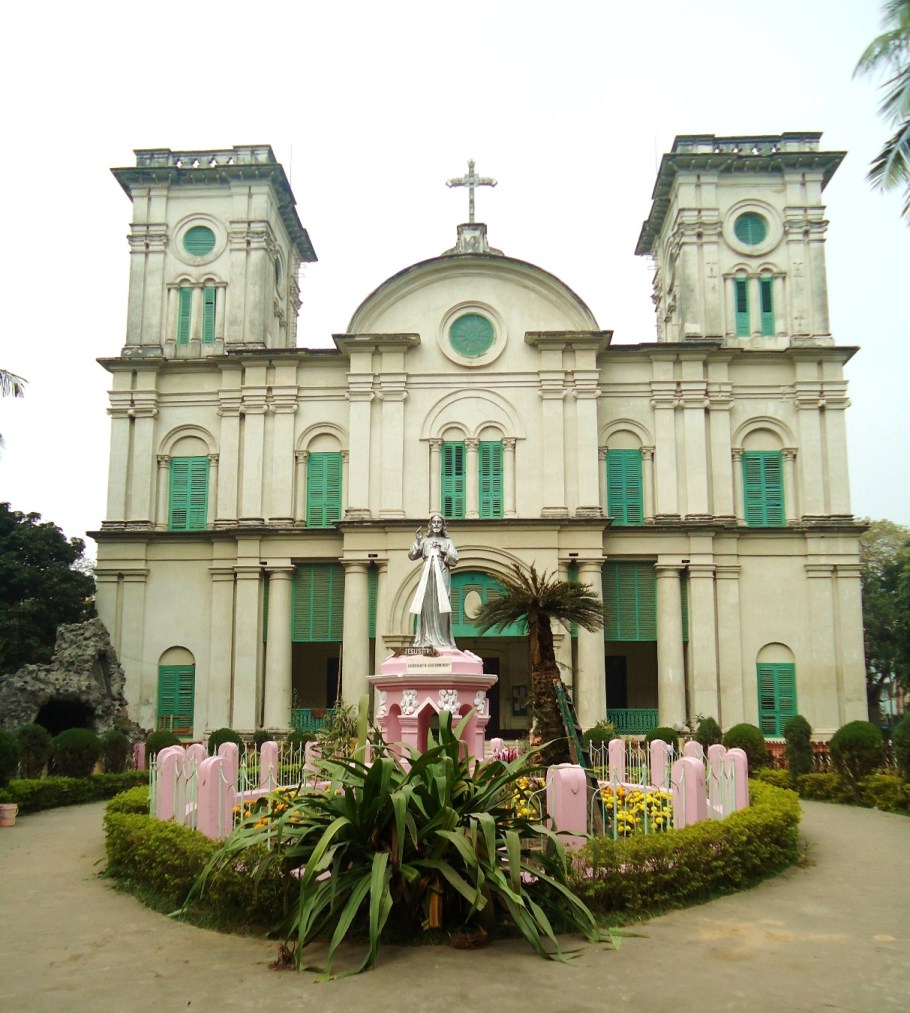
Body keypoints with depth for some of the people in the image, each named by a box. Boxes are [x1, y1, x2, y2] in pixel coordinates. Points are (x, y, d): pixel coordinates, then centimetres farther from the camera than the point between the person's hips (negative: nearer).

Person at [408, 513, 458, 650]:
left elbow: (454, 560, 4)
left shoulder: (447, 541, 13)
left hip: (442, 575, -1)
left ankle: (442, 640, -4)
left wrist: (443, 551, -8)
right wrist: (418, 541, -4)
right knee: (426, 605, -5)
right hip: (427, 575, 1)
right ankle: (426, 639, -5)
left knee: (440, 606, -6)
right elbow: (411, 556, 5)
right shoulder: (424, 540, 14)